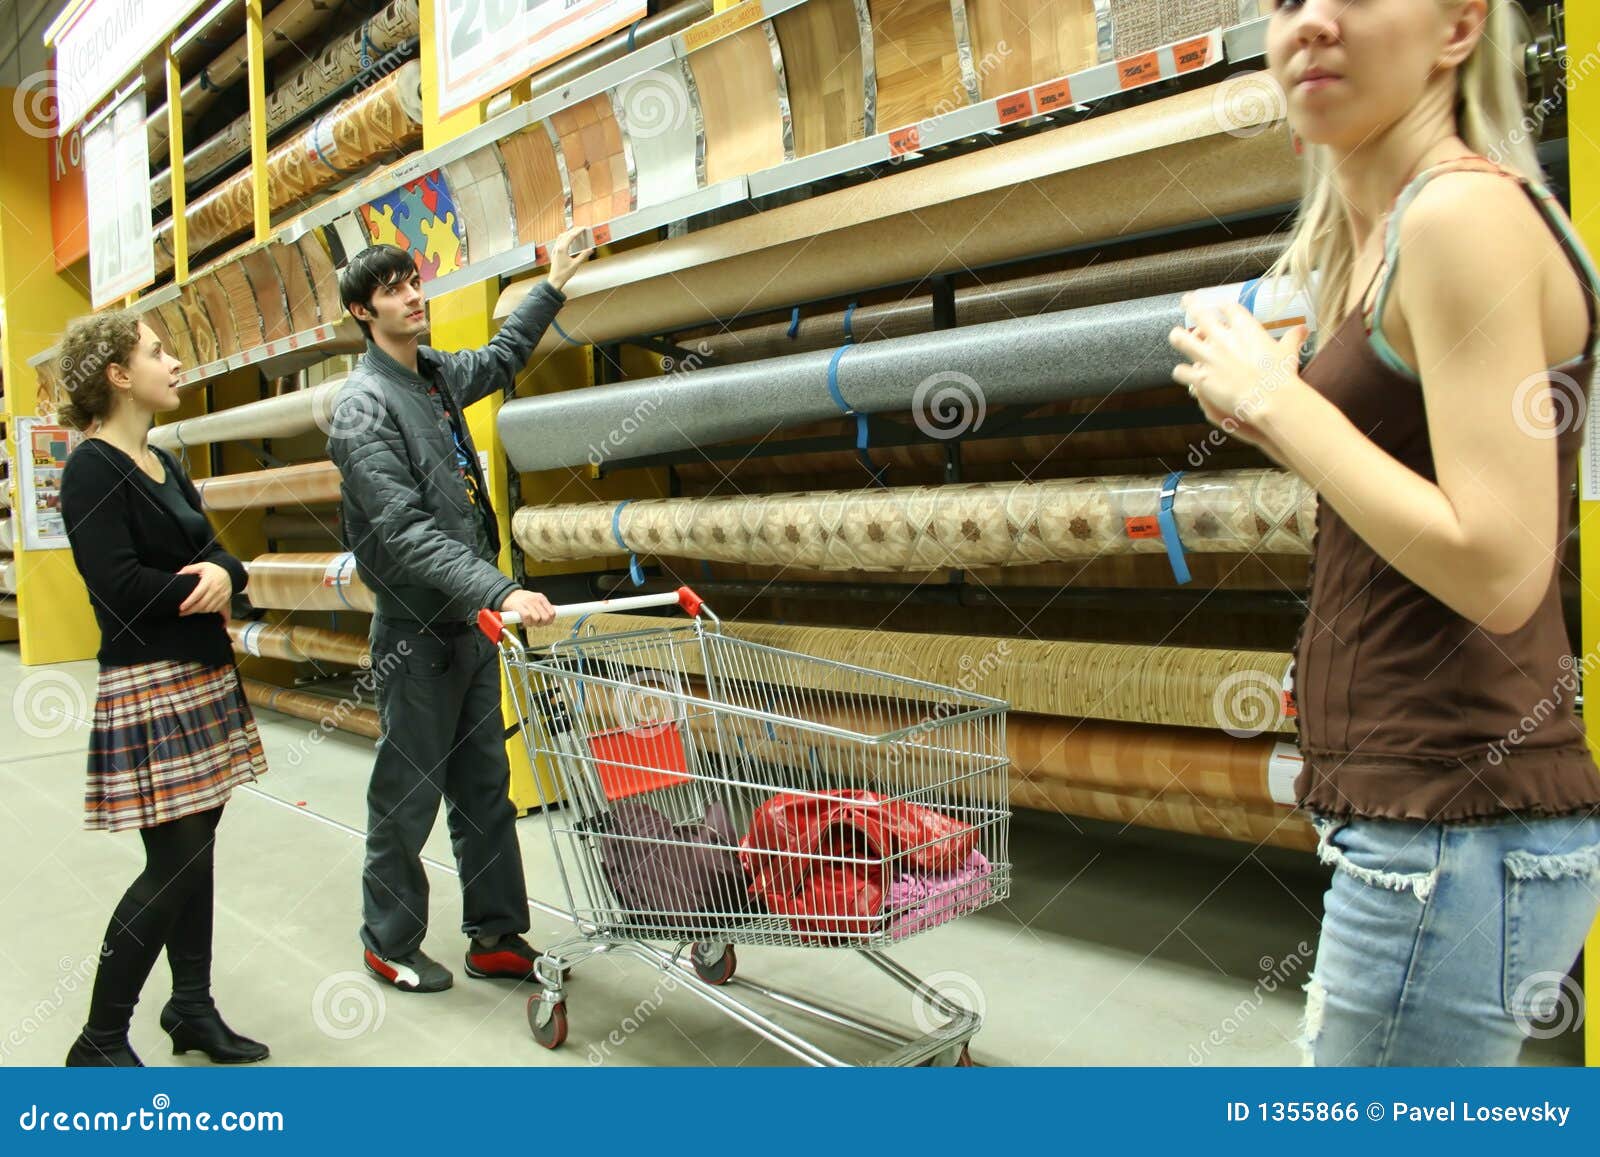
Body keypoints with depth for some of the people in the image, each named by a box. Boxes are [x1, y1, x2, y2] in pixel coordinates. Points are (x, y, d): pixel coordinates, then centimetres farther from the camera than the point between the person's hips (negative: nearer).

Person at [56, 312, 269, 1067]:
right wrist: (204, 587, -8)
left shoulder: (165, 464, 13)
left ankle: (192, 1006, 27)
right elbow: (119, 586, -21)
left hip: (206, 677, 8)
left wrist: (223, 573, -12)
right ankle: (100, 1040, 12)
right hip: (147, 686, -8)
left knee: (196, 852, 13)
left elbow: (213, 553, 10)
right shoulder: (93, 469, -13)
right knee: (173, 864, -4)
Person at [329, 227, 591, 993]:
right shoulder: (364, 405, -14)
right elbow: (405, 532, -25)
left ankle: (496, 937, 23)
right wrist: (500, 590, -35)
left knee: (486, 791, 12)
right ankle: (390, 945, 24)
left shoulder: (440, 375, 10)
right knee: (407, 800, 5)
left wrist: (552, 285, 38)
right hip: (416, 634, -7)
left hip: (471, 622, 7)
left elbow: (500, 359, 34)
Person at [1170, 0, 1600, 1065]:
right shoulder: (1375, 237, 15)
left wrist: (1277, 400, -14)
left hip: (1453, 824, -10)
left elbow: (1497, 569, -20)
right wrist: (1281, 422, 6)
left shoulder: (1468, 210, -13)